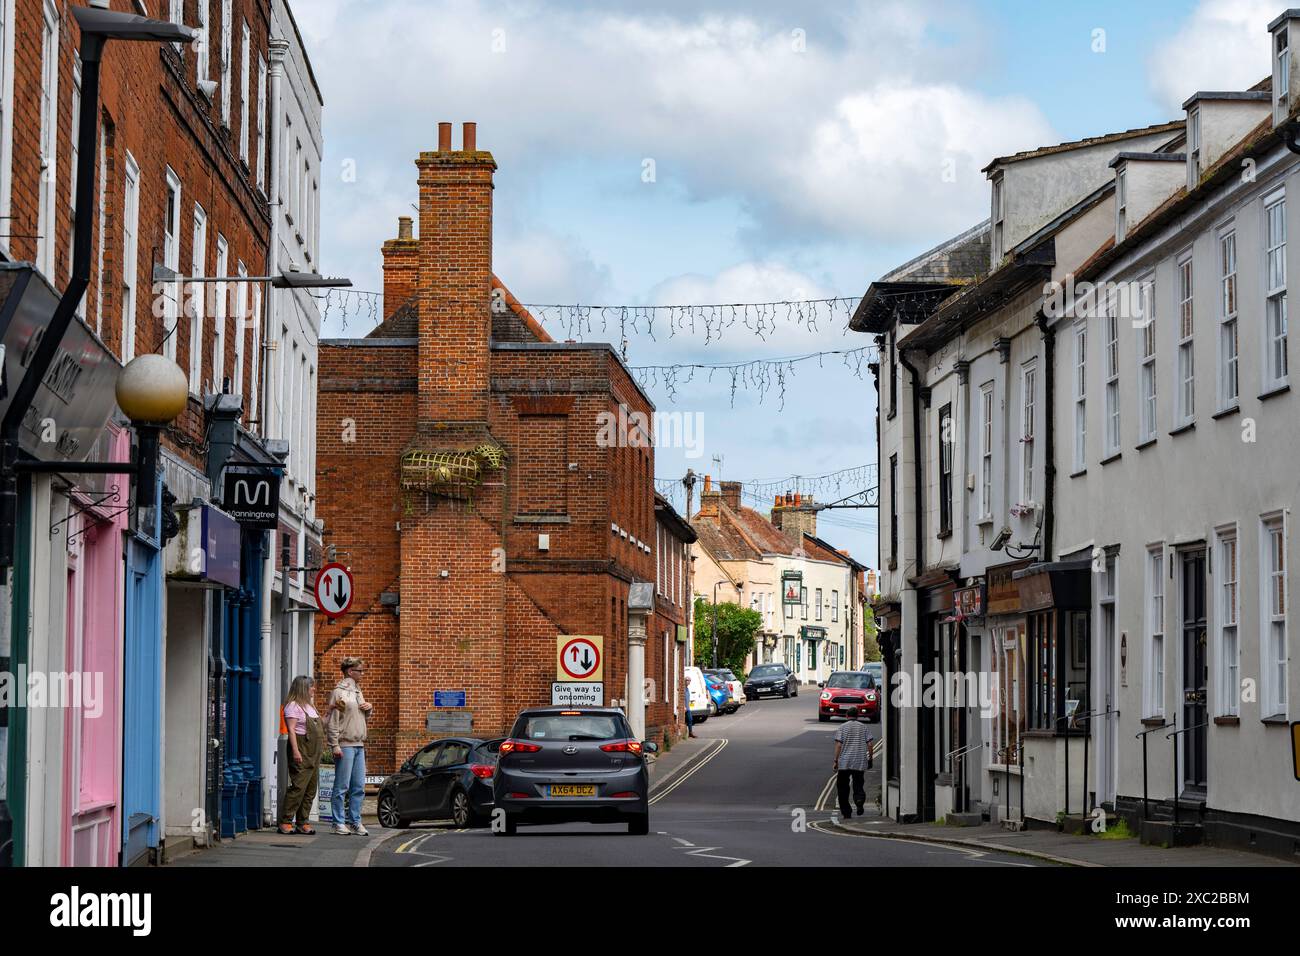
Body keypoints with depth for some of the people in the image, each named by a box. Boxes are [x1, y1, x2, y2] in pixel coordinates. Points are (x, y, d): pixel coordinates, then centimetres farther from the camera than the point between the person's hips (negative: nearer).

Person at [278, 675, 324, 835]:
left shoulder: (309, 706, 21)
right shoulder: (293, 706, -7)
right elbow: (291, 729, -15)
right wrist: (295, 750, -21)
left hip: (314, 752, 9)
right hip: (301, 750, -9)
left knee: (311, 789, 6)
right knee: (298, 786, -13)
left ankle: (303, 822, 10)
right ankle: (285, 822, -10)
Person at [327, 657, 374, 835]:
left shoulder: (357, 691, 17)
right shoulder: (339, 692, -7)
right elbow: (333, 721, -11)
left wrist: (369, 707, 6)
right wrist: (335, 745, -17)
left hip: (359, 745, 8)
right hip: (345, 745, -8)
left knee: (359, 787, 7)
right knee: (342, 787, -4)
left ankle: (355, 821, 13)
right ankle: (339, 823, 1)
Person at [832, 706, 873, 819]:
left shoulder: (842, 727, 0)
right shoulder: (864, 727, 6)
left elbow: (838, 745, -6)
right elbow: (869, 744, 3)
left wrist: (836, 760, -3)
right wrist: (870, 758, 13)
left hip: (845, 763, -2)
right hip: (860, 763, 2)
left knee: (842, 788, 9)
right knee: (858, 785, 7)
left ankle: (846, 812, 9)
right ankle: (860, 801, -24)